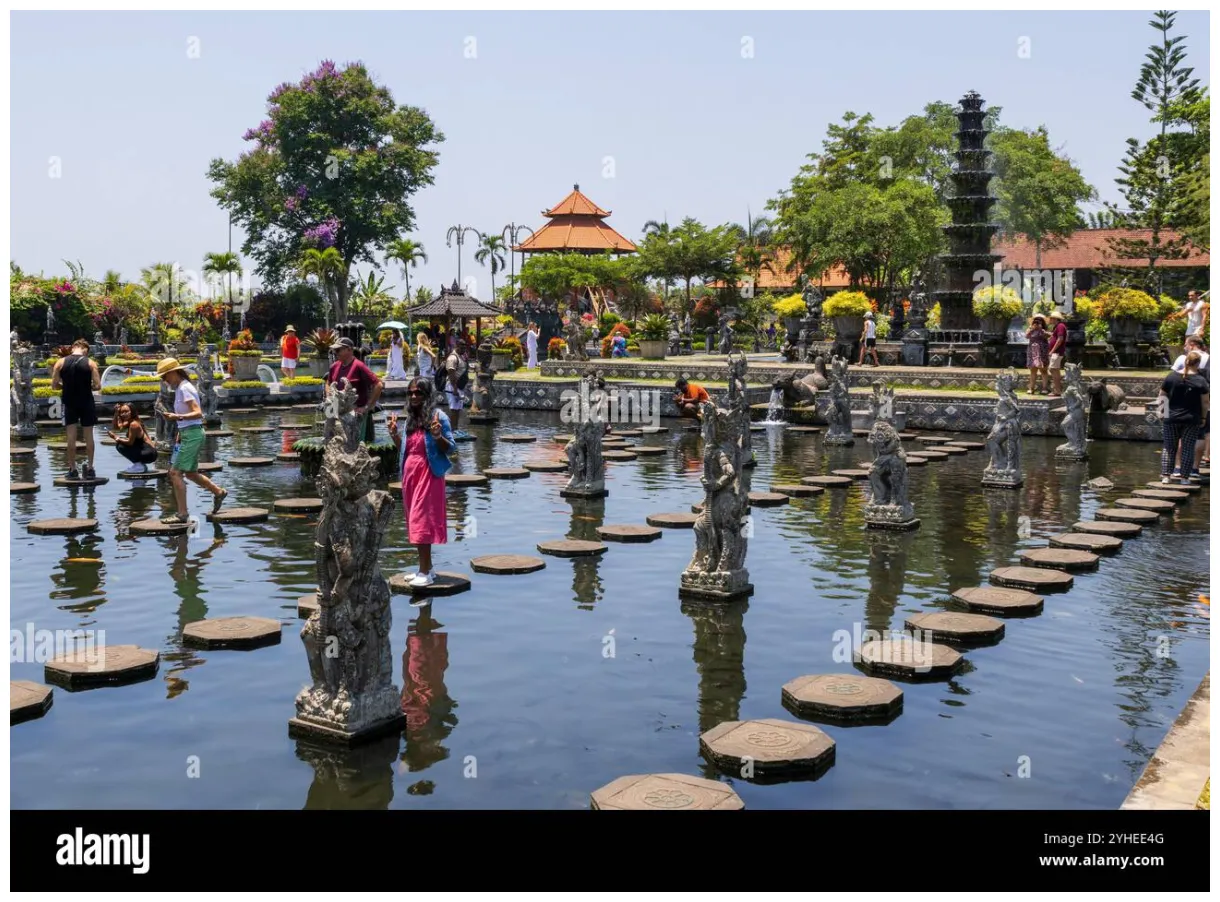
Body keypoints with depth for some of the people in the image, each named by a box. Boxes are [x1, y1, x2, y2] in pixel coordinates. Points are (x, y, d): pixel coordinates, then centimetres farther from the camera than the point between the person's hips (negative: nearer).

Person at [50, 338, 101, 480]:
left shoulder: (60, 362, -2)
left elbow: (54, 385, -3)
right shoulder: (90, 363, -6)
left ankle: (72, 470, 7)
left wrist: (67, 386, 14)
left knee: (71, 436, 6)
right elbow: (97, 386, -11)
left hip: (69, 403, 1)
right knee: (88, 435, 7)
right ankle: (89, 469, 9)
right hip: (86, 402, -1)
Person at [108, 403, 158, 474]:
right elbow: (115, 427, 15)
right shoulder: (129, 422, 11)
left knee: (120, 446, -13)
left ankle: (139, 465, -7)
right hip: (146, 452, 10)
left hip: (149, 454, -10)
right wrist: (116, 413, 5)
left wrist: (116, 438, -4)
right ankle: (140, 464, 15)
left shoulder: (134, 424, -16)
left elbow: (130, 442, -14)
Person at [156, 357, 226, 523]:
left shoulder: (184, 389, -15)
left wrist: (178, 417, -37)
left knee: (175, 472, -11)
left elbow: (198, 413, -24)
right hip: (187, 434, 10)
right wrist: (179, 435, 21)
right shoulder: (180, 388, 14)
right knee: (190, 473, 22)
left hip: (192, 434, -10)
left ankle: (182, 514, -10)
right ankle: (219, 492, 37)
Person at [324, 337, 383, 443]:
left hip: (357, 413, -7)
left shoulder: (358, 366, -13)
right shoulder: (334, 367, 6)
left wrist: (367, 407, -15)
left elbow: (378, 385, -17)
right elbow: (328, 384, 26)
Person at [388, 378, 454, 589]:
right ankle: (427, 568, 20)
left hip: (429, 474, -7)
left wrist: (437, 436, -25)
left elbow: (450, 447, -9)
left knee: (422, 521, -9)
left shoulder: (438, 416, -9)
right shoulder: (410, 419, 11)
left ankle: (425, 572, -5)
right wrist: (394, 434, 4)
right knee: (416, 521, 11)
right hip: (410, 474, 7)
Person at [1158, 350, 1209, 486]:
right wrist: (1203, 417, 7)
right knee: (1188, 448, 6)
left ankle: (1165, 475, 3)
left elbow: (1162, 397, 3)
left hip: (1171, 418, 1)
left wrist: (1163, 413, 14)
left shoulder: (1171, 377, -2)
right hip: (1192, 420, -1)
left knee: (1169, 447, 9)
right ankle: (1184, 477, 5)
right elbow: (1205, 402, -4)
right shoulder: (1201, 381, -7)